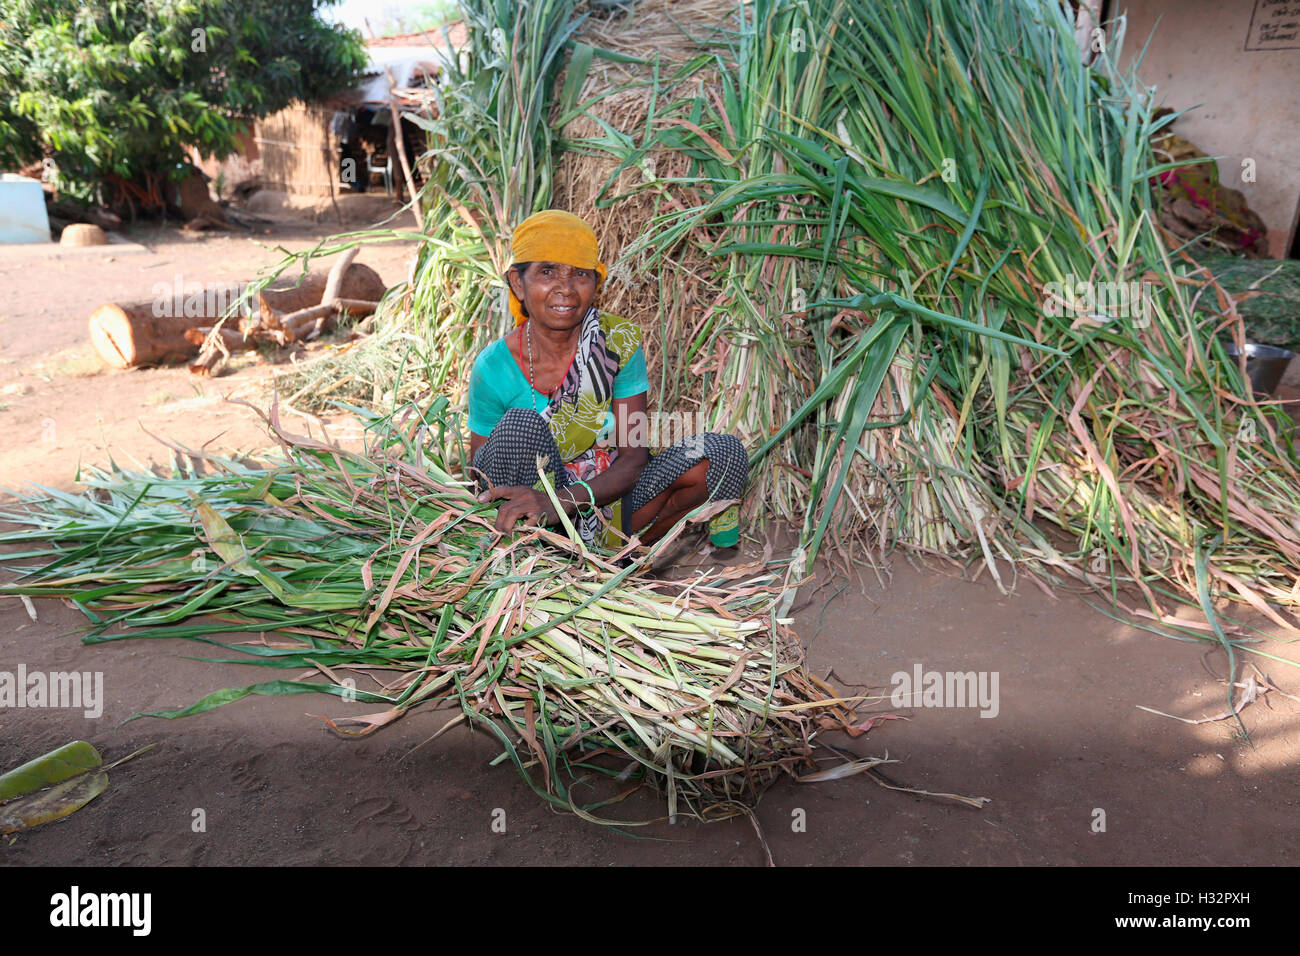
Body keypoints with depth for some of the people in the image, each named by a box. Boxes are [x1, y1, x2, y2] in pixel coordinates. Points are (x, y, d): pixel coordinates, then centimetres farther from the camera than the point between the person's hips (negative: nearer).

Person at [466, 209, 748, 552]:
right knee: (521, 423, -30)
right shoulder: (495, 367, -14)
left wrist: (564, 499, -35)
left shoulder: (620, 342, -12)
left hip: (610, 496, 2)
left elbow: (634, 458, -16)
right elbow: (480, 474, -6)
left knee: (724, 452, -19)